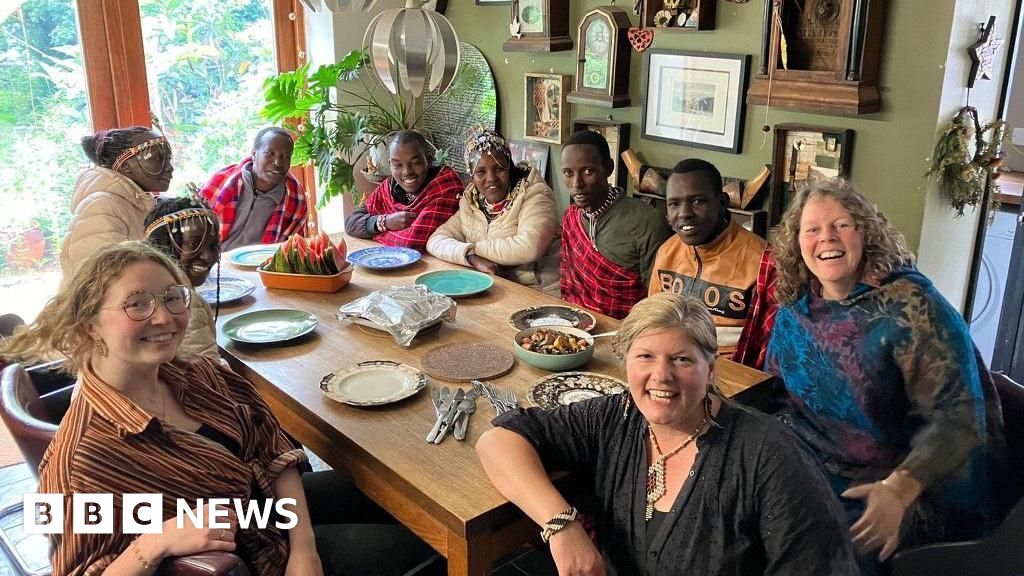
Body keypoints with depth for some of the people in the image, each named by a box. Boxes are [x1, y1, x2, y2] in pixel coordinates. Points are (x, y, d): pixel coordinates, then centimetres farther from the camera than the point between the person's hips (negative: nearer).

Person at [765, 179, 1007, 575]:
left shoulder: (909, 305, -16)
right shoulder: (794, 313, 1)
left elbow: (958, 417, -23)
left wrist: (897, 491, -36)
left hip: (916, 493, -5)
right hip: (820, 479, 5)